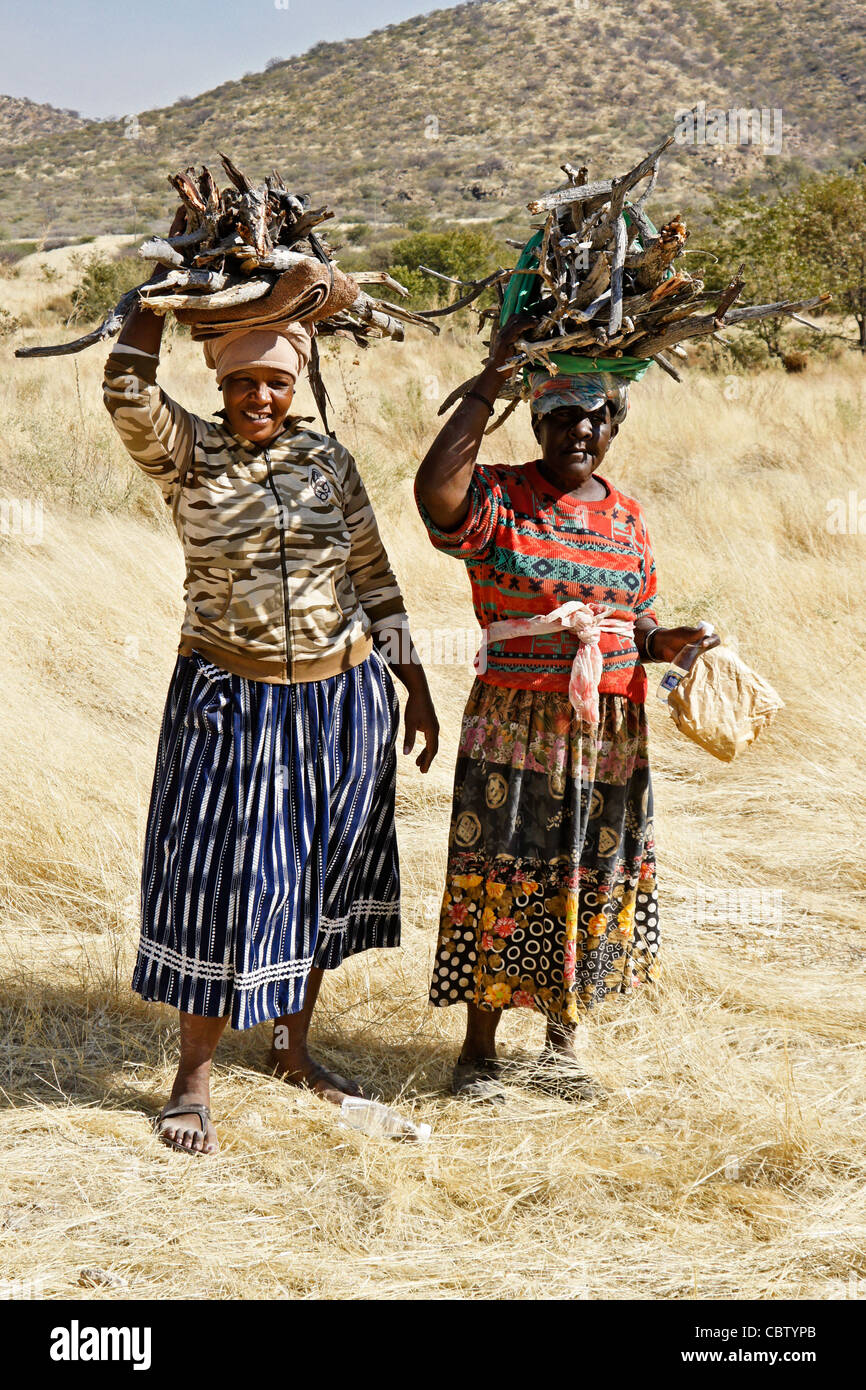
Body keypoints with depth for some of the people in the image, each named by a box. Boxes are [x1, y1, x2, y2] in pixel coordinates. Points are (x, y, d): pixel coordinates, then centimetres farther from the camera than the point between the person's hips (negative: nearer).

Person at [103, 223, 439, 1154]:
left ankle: (294, 1045, 33)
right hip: (231, 699, -3)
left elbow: (373, 580, 9)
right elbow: (128, 393, -26)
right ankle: (194, 1074, 17)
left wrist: (415, 689, 8)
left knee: (319, 876, 13)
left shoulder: (329, 462, 4)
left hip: (343, 700, 4)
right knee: (223, 882, 0)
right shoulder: (184, 455, -5)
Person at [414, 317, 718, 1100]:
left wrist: (671, 643, -7)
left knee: (593, 881, 11)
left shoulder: (627, 519, 11)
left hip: (610, 730, 4)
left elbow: (640, 625, 17)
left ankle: (564, 1038, 29)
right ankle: (481, 1045, 17)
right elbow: (436, 491, -28)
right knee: (501, 877, 0)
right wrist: (491, 380, -23)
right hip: (515, 723, -4)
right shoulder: (498, 499, -4)